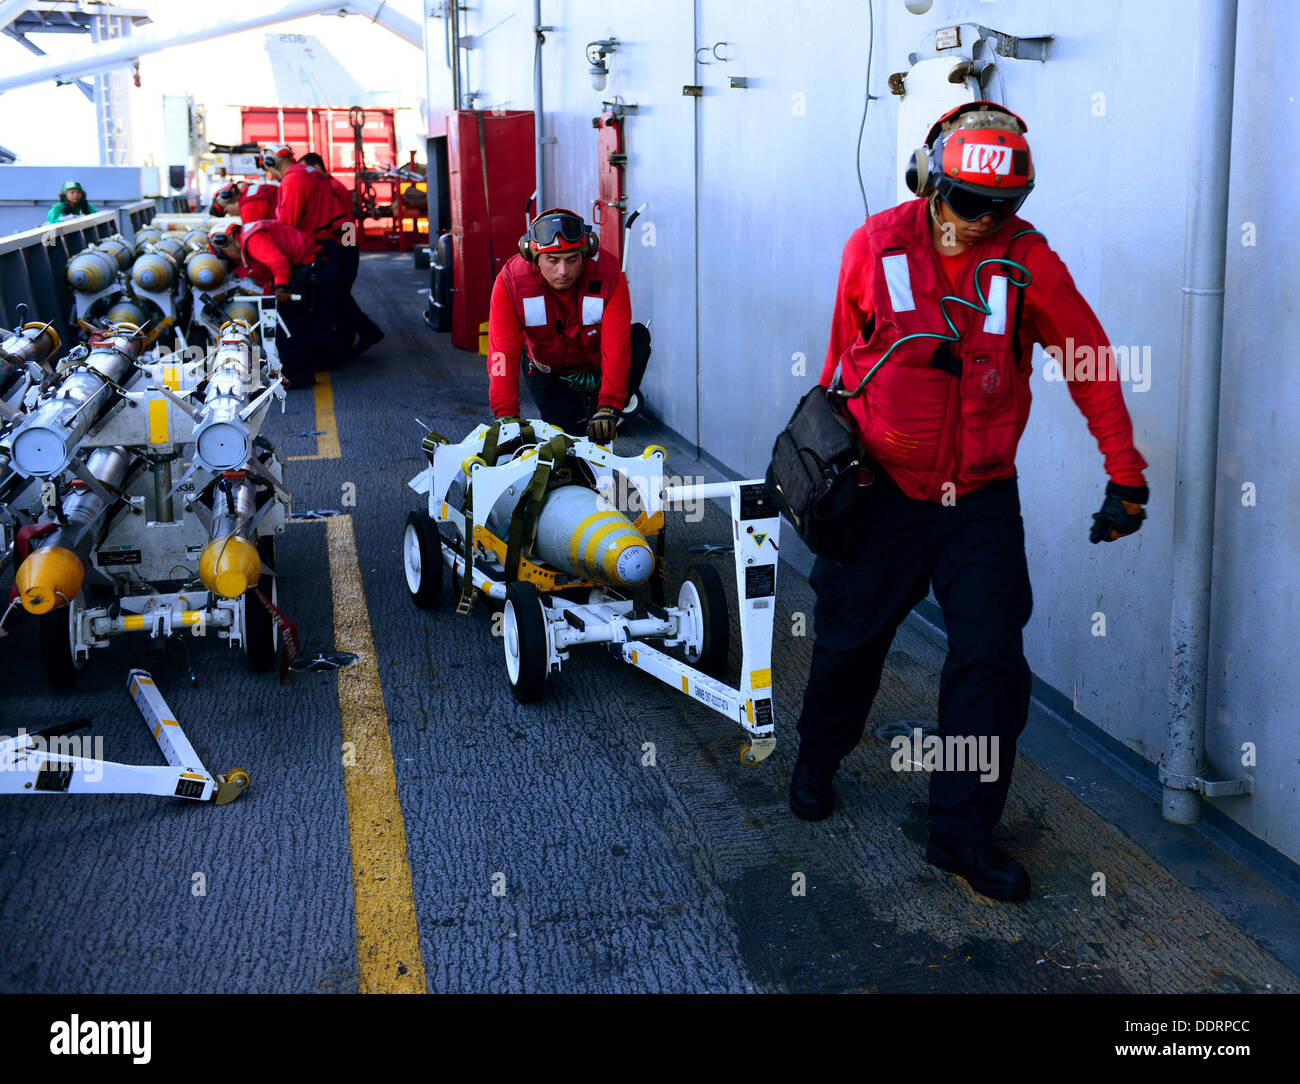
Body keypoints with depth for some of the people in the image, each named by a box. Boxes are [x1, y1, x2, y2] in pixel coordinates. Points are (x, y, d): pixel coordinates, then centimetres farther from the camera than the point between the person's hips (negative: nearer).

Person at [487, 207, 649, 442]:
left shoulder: (609, 278, -29)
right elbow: (503, 353, -30)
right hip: (549, 373, 0)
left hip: (597, 365, 0)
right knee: (569, 431, -19)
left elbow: (616, 348, -34)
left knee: (638, 339, -28)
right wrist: (506, 416, -39)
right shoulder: (510, 283, -27)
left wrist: (608, 408, -46)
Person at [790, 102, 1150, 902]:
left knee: (992, 661, -4)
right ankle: (818, 760, 41)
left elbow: (1090, 361, 0)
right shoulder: (876, 246, -7)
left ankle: (964, 830, 10)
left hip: (981, 498, 1)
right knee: (851, 636, 13)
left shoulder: (1028, 261, -6)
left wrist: (1126, 473, -1)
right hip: (881, 486, 0)